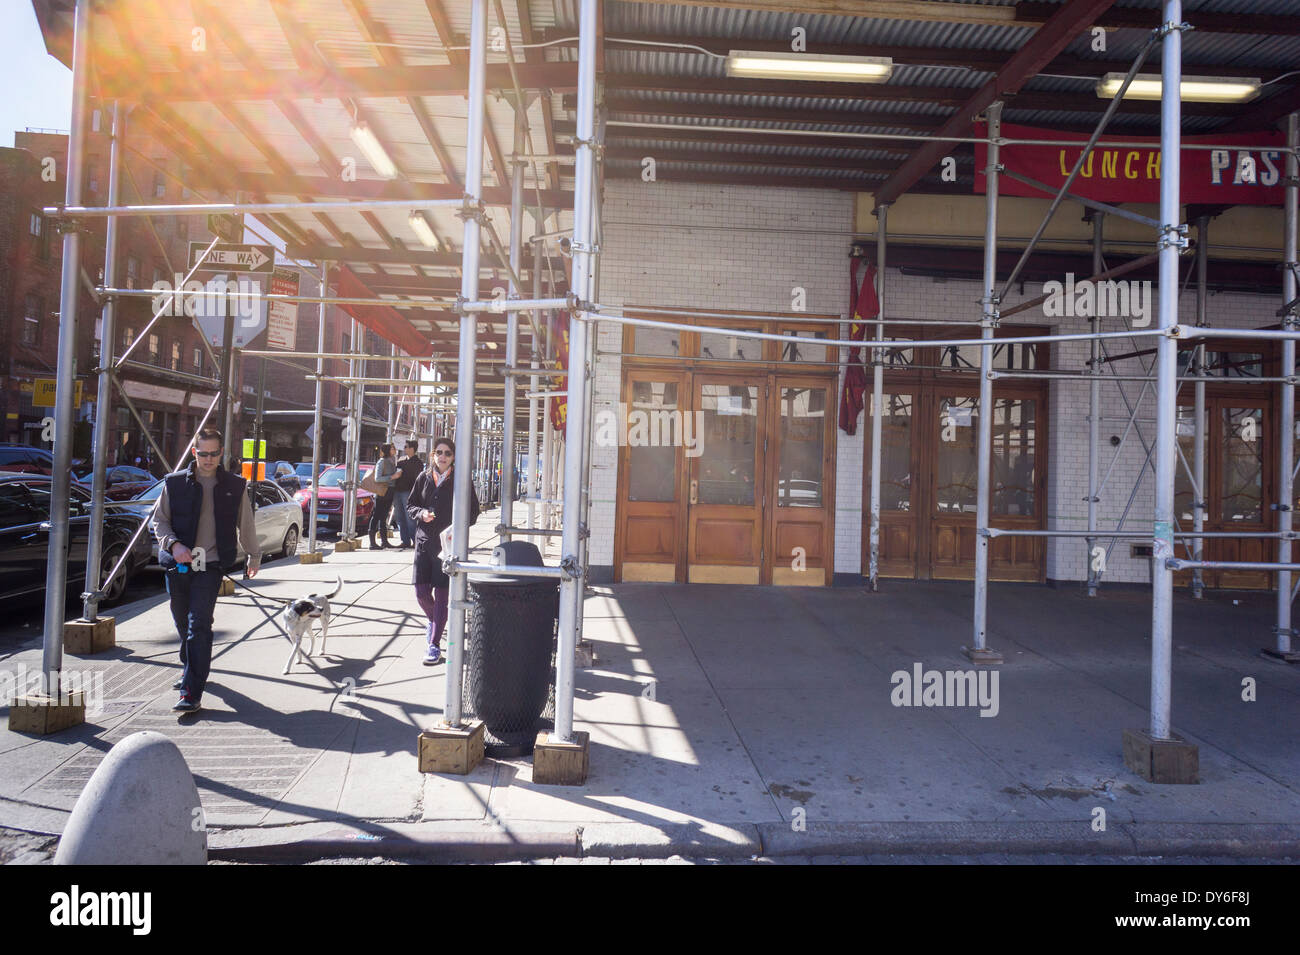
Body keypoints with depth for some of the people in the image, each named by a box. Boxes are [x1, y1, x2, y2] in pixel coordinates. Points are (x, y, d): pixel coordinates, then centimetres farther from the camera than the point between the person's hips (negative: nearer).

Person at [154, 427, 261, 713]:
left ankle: (192, 692, -15)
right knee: (183, 623, 15)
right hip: (178, 564, 3)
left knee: (199, 626, -12)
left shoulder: (235, 486, 5)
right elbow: (160, 521, 7)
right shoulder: (175, 483, 5)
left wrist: (254, 555, 25)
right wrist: (174, 544, -11)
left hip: (210, 566, -3)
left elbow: (246, 525, 17)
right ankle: (191, 670, 40)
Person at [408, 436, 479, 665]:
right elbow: (410, 504, 15)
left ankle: (434, 645, 0)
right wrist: (421, 513, -6)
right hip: (424, 541, 4)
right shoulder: (424, 477, 8)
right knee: (421, 591, 4)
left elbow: (473, 510, 2)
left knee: (441, 594, -5)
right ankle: (433, 621, 36)